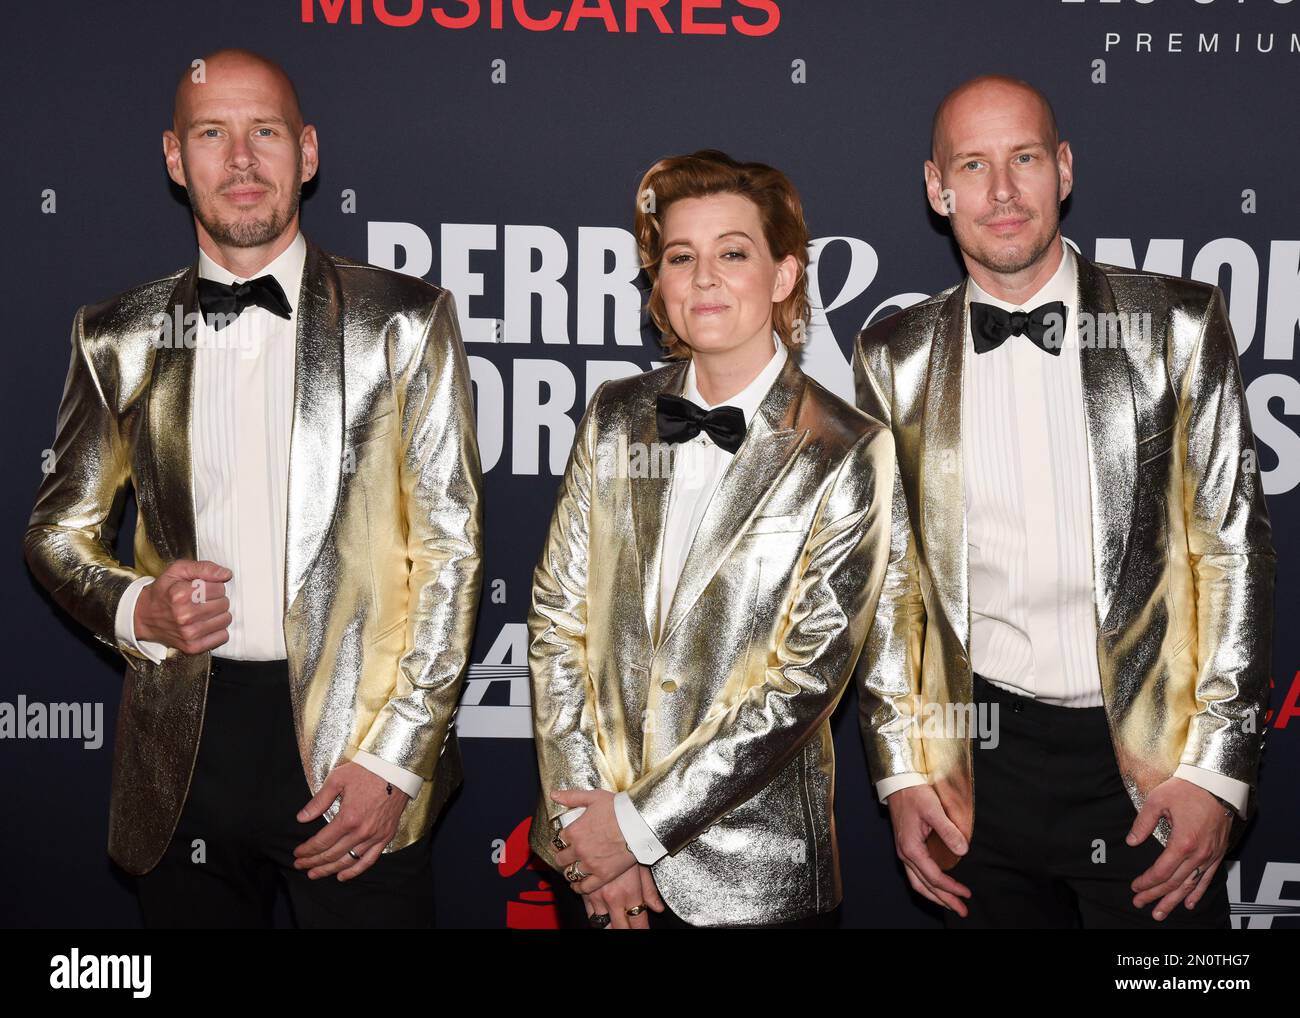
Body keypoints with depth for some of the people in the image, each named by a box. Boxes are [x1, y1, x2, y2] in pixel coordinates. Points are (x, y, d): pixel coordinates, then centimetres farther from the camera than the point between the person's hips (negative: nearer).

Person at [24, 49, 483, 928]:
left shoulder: (404, 321, -1)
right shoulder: (118, 339, 7)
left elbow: (449, 550, -2)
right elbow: (58, 530, 16)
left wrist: (393, 759, -8)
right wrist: (135, 608, -6)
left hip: (352, 748, -2)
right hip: (183, 755, 3)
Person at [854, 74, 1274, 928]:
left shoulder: (1178, 324, -2)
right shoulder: (897, 355, 3)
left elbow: (1236, 546, -2)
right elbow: (886, 570, 7)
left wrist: (1218, 769, -7)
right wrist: (904, 768, 3)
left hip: (1153, 760, -1)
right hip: (981, 763, 2)